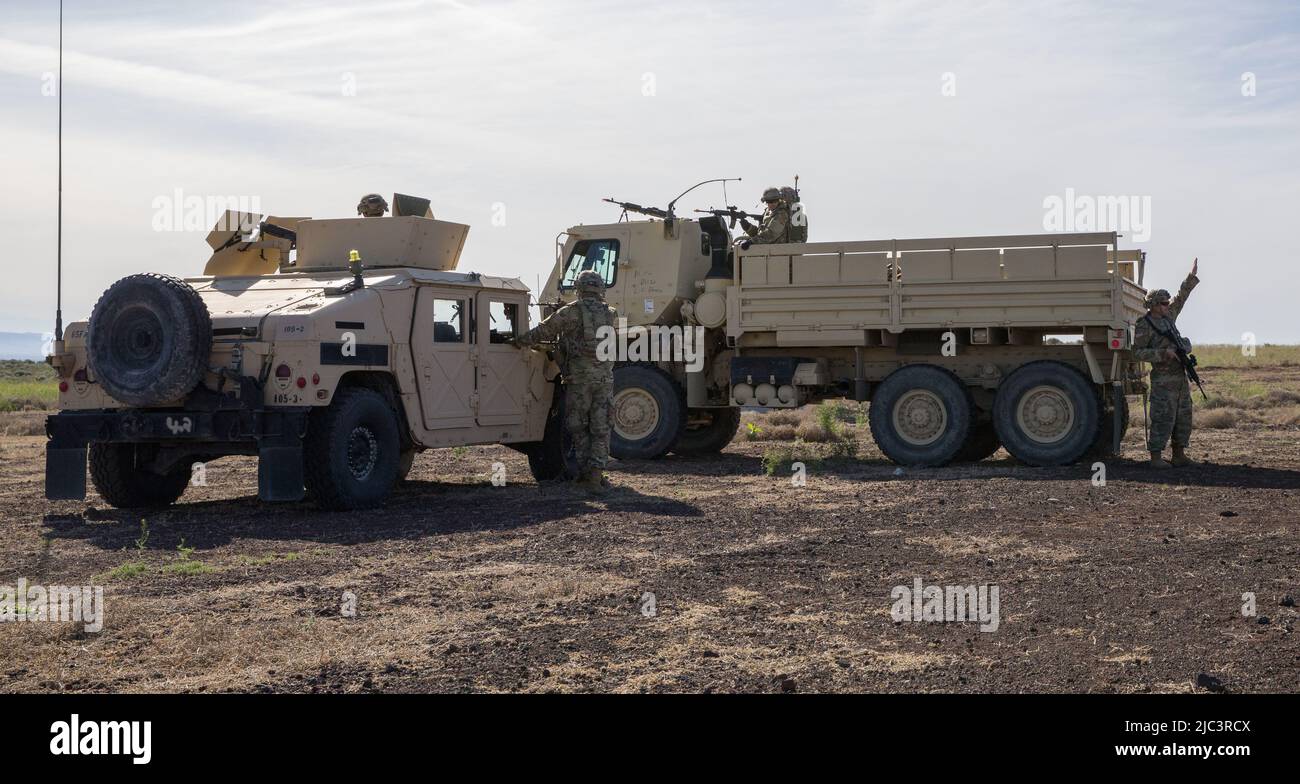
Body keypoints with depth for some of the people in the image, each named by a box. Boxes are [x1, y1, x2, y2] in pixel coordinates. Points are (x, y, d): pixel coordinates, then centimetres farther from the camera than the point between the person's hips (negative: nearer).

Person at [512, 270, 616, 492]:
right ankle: (596, 474, 1)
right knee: (601, 428, 6)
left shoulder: (571, 312, -3)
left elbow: (543, 331, -1)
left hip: (579, 376, -3)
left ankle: (586, 472, 8)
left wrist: (519, 342, 12)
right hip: (605, 376, 3)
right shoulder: (609, 314, 10)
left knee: (578, 426, 8)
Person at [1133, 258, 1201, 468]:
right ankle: (1156, 457, -6)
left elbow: (1181, 297, 24)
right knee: (1163, 419, -10)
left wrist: (1191, 276, 19)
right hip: (1163, 379, -8)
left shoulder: (1168, 317, 13)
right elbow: (1138, 352, -13)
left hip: (1181, 376, 8)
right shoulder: (1144, 326, -9)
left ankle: (1179, 455, 16)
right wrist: (1163, 353, -19)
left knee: (1183, 417, 10)